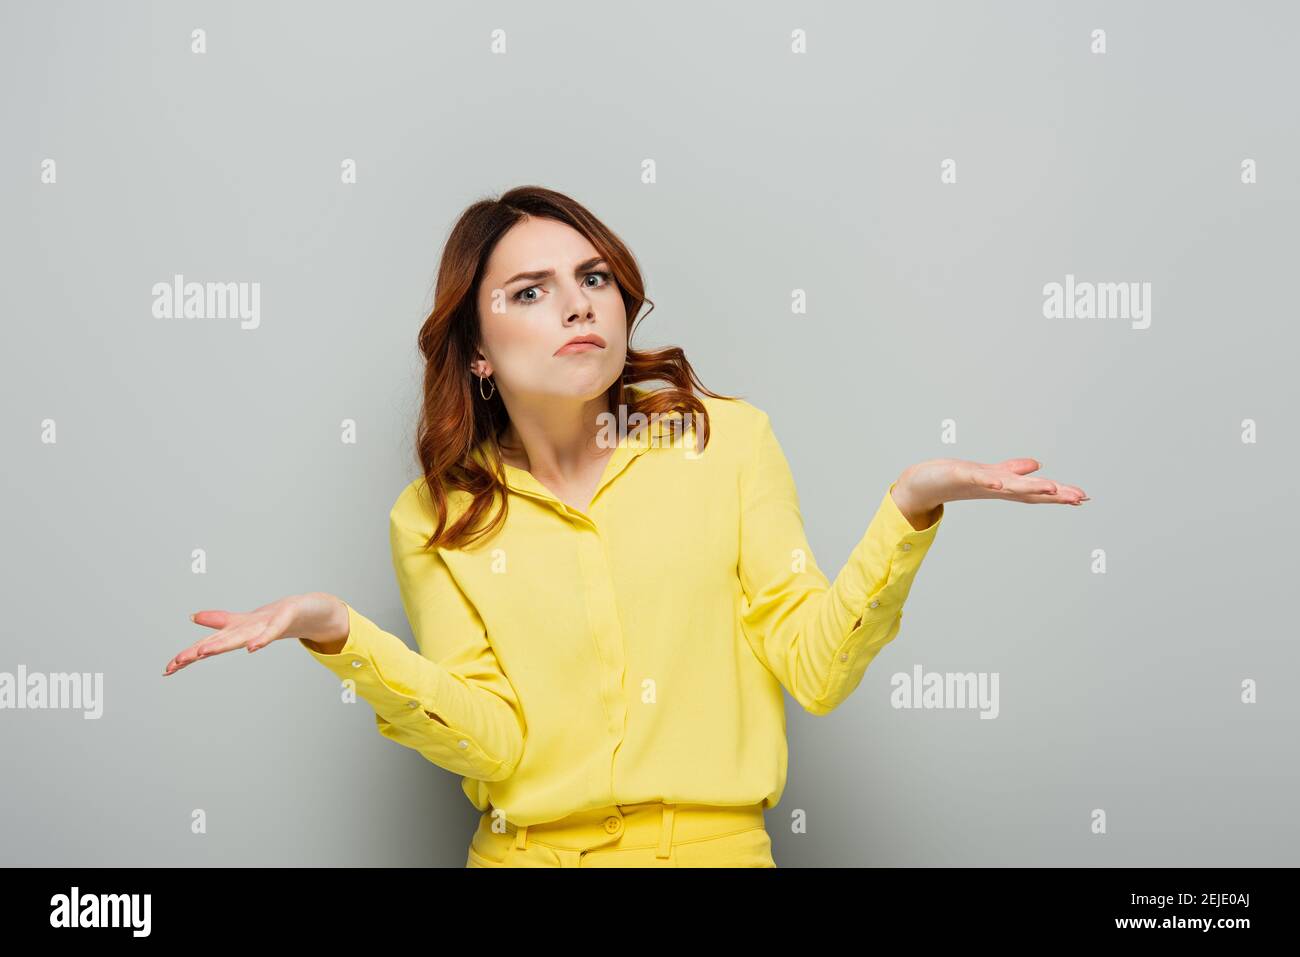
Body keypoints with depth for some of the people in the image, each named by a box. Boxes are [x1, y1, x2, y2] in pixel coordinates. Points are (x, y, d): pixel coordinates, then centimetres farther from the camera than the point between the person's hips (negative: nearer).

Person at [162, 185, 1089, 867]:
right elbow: (491, 741, -10)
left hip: (719, 845, 0)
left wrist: (910, 510, -18)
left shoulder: (727, 440, -2)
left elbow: (816, 669, -7)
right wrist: (340, 634, -22)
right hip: (531, 851, 0)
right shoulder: (435, 521, -1)